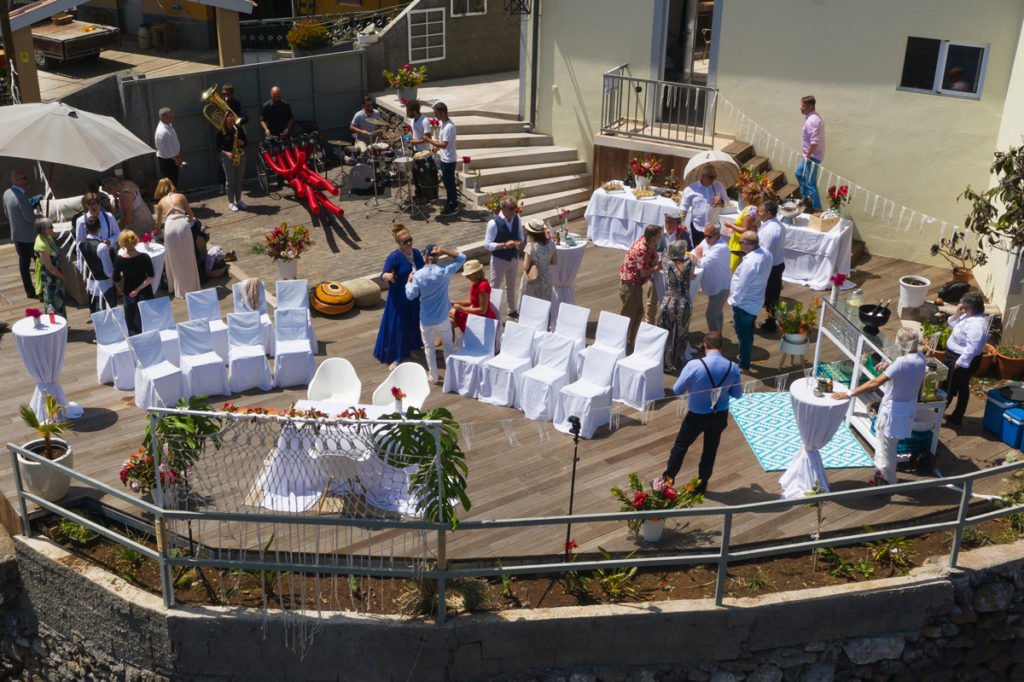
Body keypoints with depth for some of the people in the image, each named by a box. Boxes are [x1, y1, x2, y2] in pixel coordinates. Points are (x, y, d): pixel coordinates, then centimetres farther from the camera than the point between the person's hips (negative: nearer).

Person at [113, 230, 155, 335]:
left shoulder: (119, 259, -13)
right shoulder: (144, 257, -15)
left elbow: (116, 279, -3)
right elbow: (151, 277, -18)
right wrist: (138, 289, -13)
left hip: (128, 294, 1)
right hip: (145, 292, -1)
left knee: (132, 326, 13)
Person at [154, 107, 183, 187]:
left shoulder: (168, 125, 0)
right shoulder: (163, 132, -30)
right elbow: (167, 151, -26)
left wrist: (178, 158, 11)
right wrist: (177, 160, -12)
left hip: (172, 159, 9)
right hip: (166, 161, -9)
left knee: (173, 183, 21)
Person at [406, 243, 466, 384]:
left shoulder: (418, 275, -15)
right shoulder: (444, 272, -15)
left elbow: (410, 295, -8)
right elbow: (461, 257, -5)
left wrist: (409, 281, 9)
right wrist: (444, 251, -16)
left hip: (426, 320, 0)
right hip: (442, 318, 0)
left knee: (429, 347, 17)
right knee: (448, 345, 19)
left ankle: (434, 377, 25)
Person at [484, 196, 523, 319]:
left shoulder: (517, 218, -8)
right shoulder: (494, 223, -25)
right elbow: (487, 244, -21)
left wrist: (519, 242, -16)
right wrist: (504, 245, -32)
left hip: (514, 258, 6)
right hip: (499, 260, -6)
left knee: (511, 286, 24)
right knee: (495, 288, 9)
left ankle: (512, 310, 42)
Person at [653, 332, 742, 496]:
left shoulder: (694, 366, -25)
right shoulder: (733, 368, -15)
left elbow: (677, 390, -14)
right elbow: (737, 393, 0)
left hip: (697, 415, -3)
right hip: (720, 415, 3)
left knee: (680, 446, 17)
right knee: (710, 450, 20)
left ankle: (667, 480, 28)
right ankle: (701, 485, 33)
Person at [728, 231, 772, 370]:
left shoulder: (750, 262, -33)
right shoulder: (766, 255, -4)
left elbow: (741, 286, -28)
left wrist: (733, 300, -12)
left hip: (744, 304, -9)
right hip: (755, 301, 9)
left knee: (743, 335, 8)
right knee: (748, 333, 25)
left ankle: (744, 364, 22)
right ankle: (745, 358, 42)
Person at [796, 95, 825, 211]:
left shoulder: (811, 121, -26)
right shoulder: (814, 116, 7)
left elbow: (814, 142, -30)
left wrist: (808, 156, -19)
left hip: (812, 156, -11)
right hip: (809, 154, 11)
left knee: (810, 183, -3)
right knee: (799, 173, 27)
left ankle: (817, 209, 5)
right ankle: (806, 197, 41)